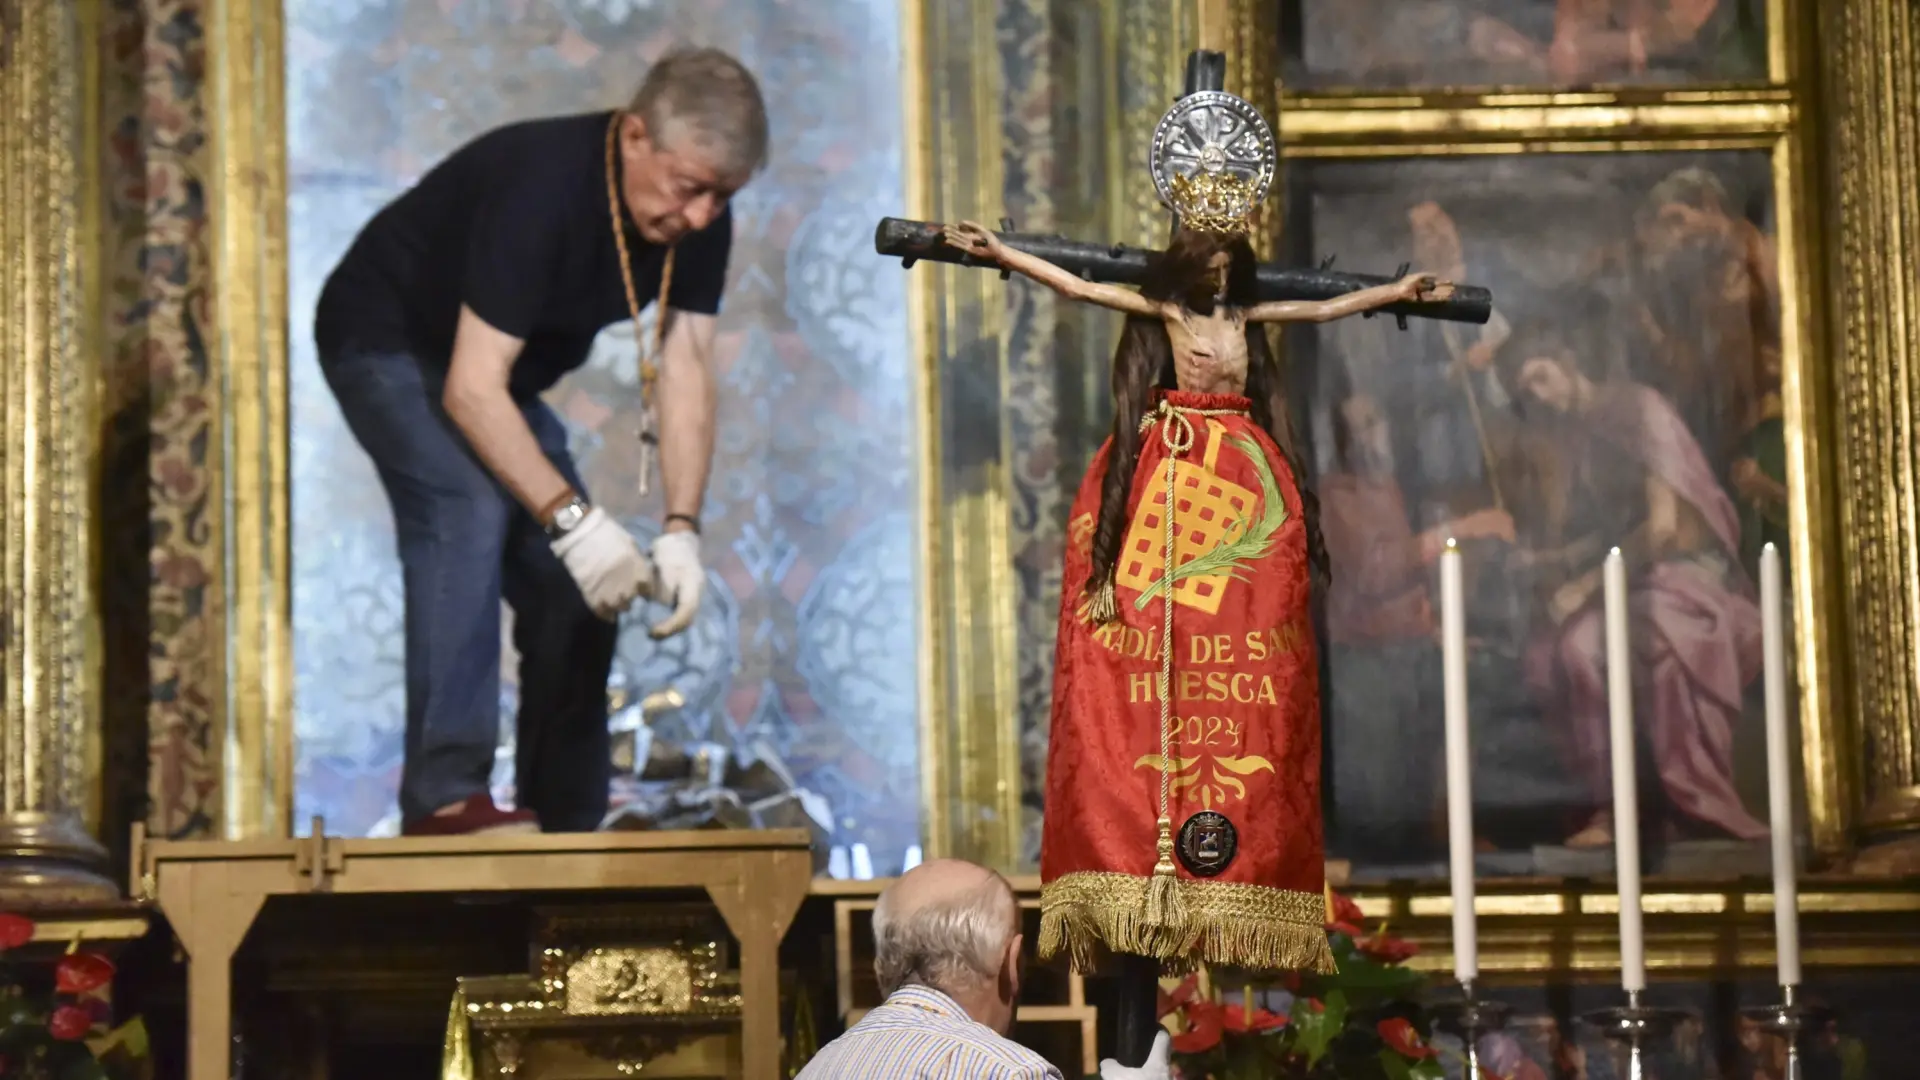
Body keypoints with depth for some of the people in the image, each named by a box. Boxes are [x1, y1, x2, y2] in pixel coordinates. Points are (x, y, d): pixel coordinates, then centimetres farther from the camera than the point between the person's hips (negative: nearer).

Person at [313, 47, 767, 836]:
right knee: (468, 510, -32)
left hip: (504, 371, 8)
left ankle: (567, 828, 7)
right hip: (386, 340, -8)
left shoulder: (699, 222, -14)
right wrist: (574, 520, -44)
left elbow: (684, 372, -14)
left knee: (575, 587, -1)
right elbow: (471, 389, -38)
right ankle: (443, 794, -36)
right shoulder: (539, 187, -36)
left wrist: (682, 529, -27)